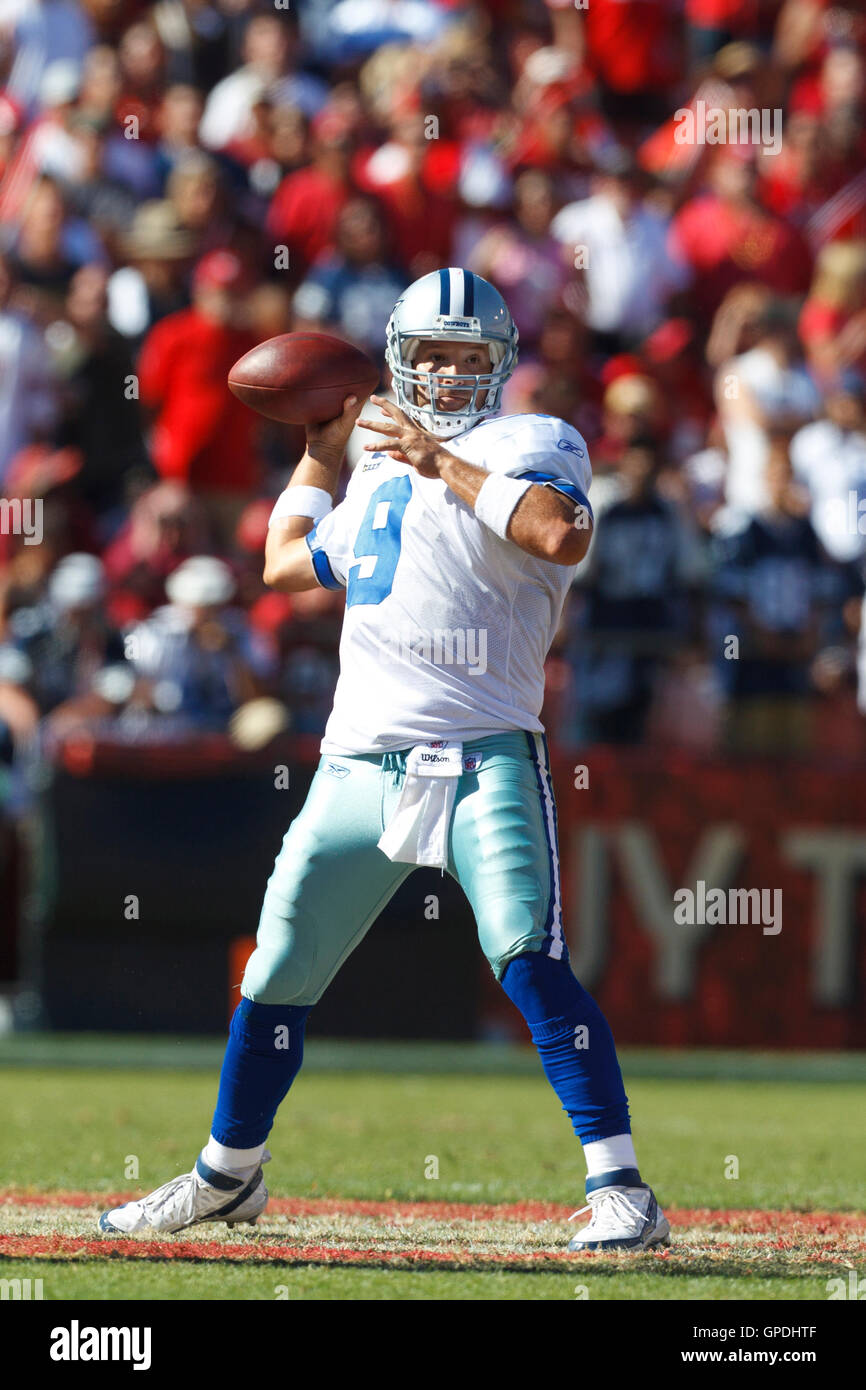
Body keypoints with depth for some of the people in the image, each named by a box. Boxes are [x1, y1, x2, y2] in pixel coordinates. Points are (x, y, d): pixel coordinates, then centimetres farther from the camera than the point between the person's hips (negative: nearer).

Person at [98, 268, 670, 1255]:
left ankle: (621, 1191, -20)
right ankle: (228, 1175, 30)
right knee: (277, 973, 11)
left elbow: (563, 535, -21)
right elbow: (288, 566, 37)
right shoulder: (377, 475, 22)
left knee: (530, 964, -21)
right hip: (360, 764, 6)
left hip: (485, 761, -6)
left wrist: (445, 463, -17)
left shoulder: (527, 446, 1)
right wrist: (321, 457, 36)